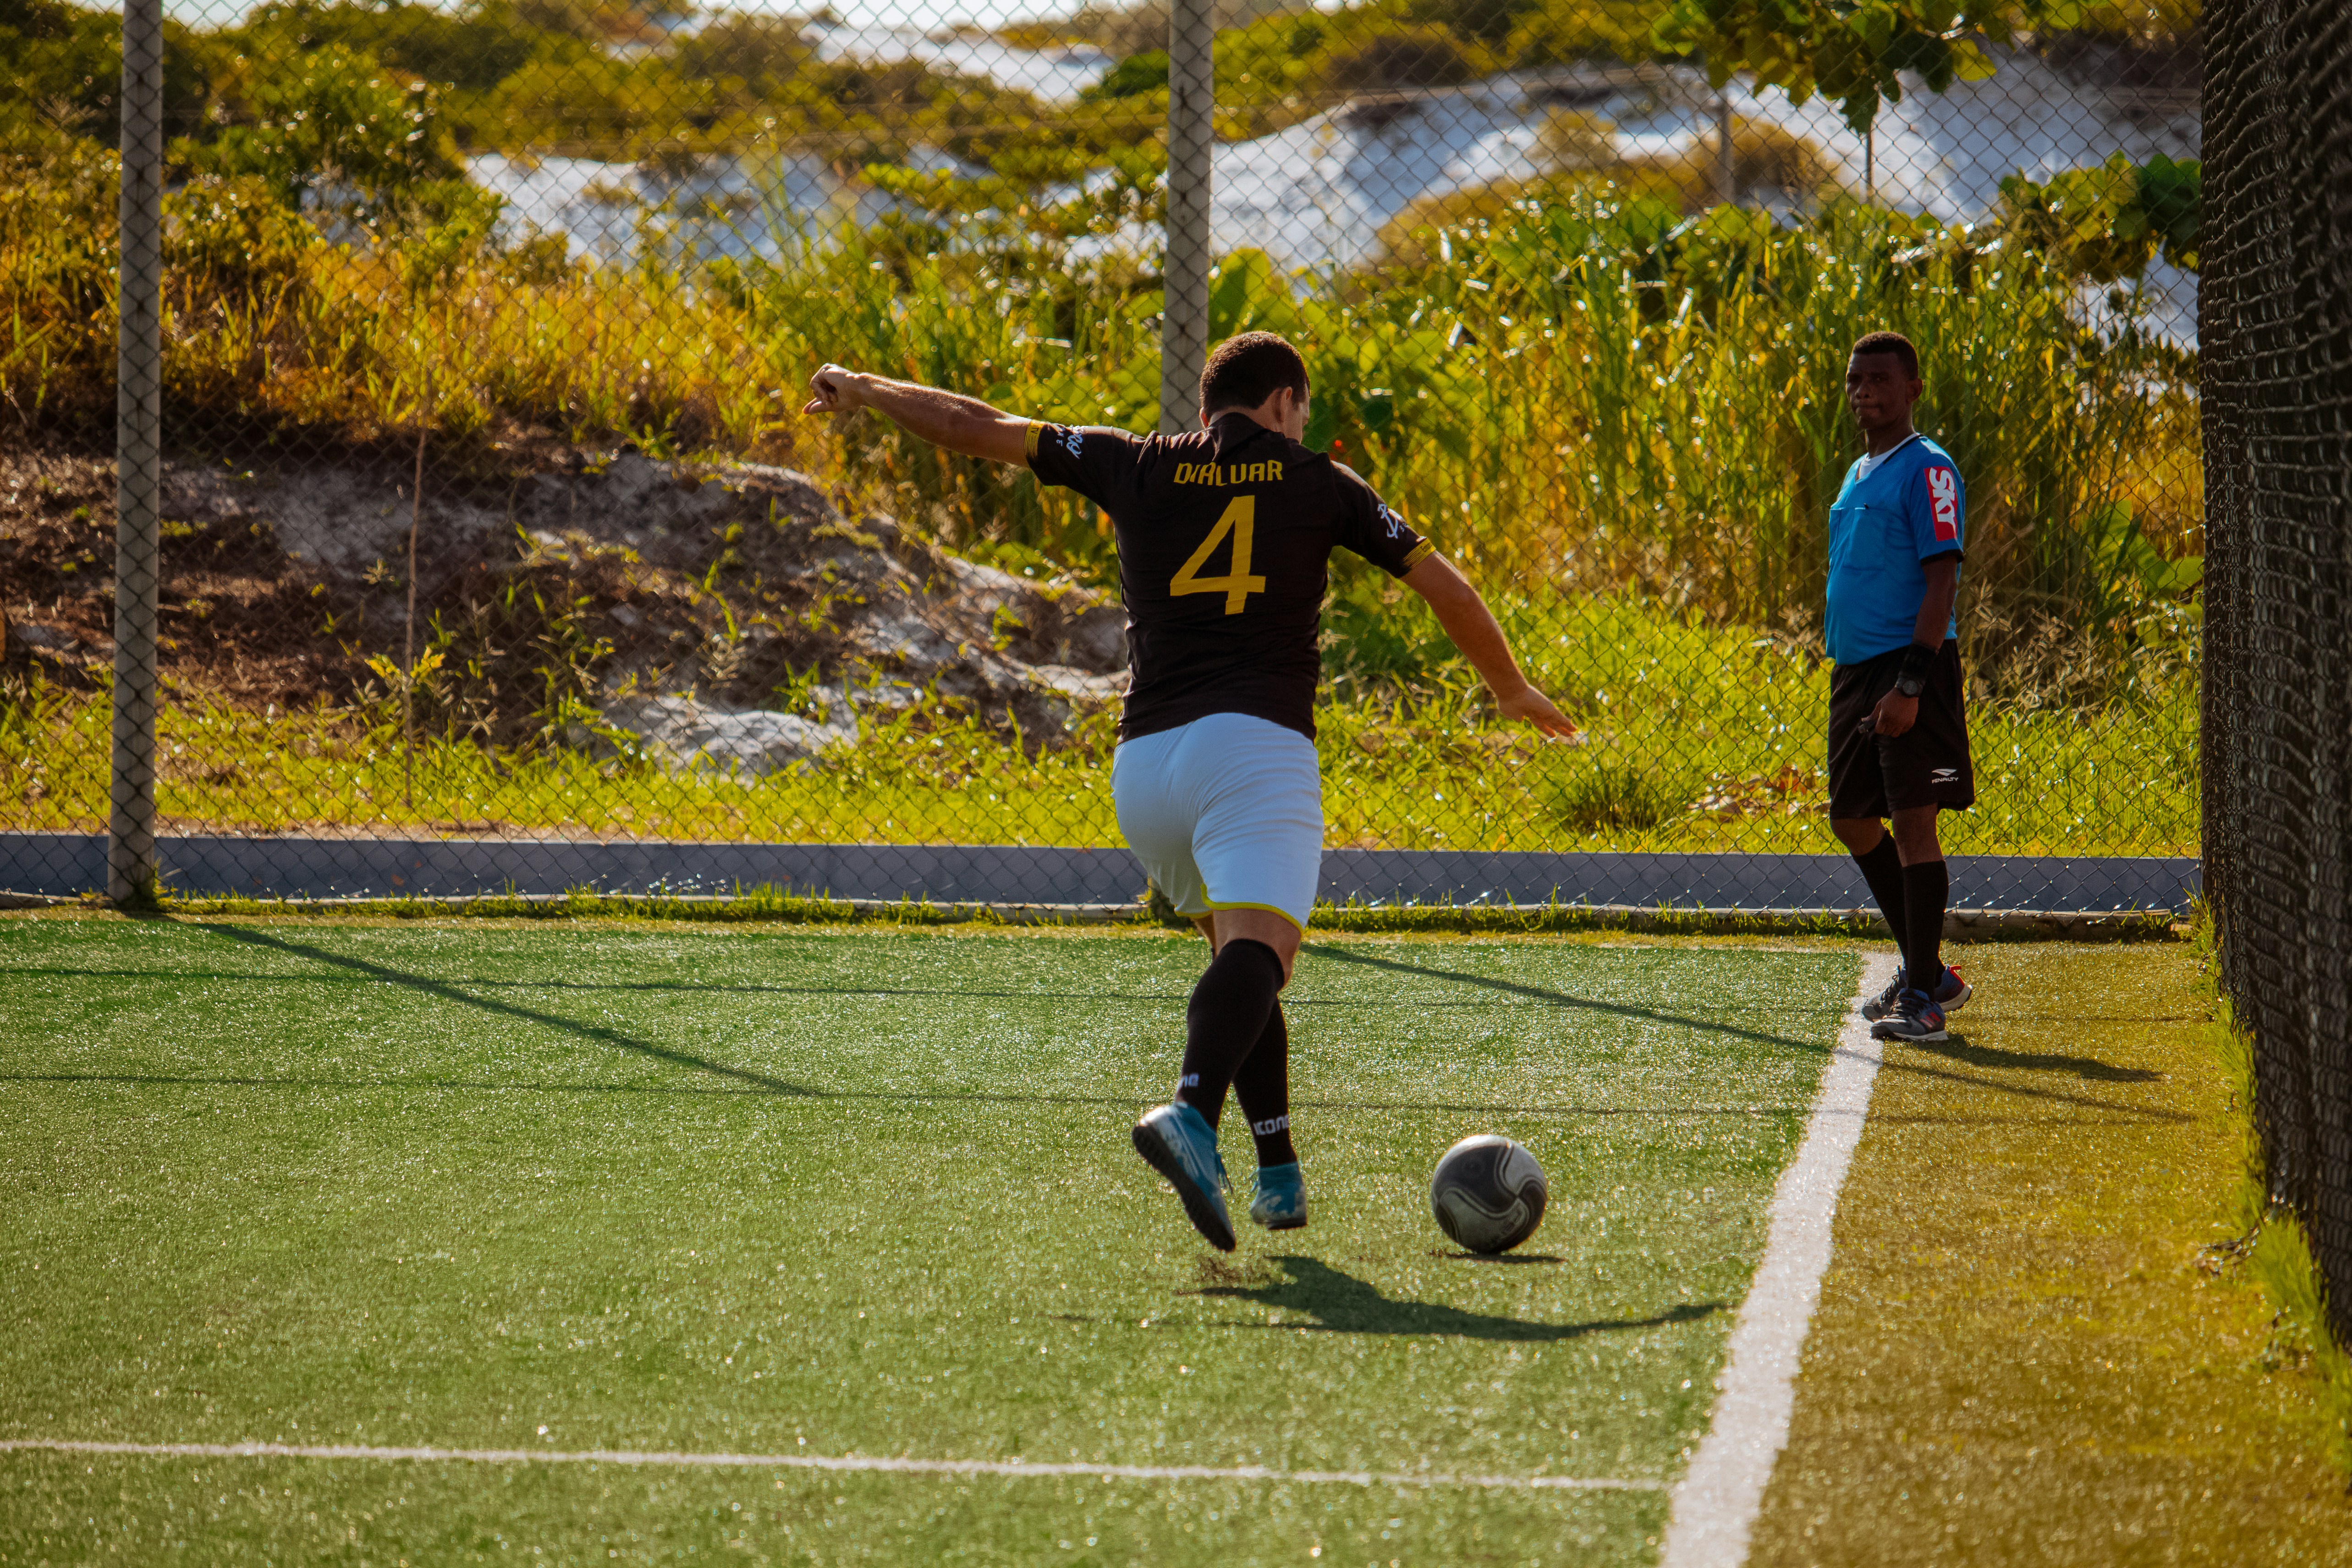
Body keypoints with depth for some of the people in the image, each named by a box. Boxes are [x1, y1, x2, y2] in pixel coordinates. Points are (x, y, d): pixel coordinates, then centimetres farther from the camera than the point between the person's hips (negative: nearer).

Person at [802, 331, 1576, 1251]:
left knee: (1239, 950, 23)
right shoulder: (1317, 485, 13)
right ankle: (1192, 1112, -49)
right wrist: (1511, 689, 35)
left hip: (1143, 762, 4)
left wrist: (864, 392, 36)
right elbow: (1443, 585, 21)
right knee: (1259, 945, -21)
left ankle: (1279, 1171, 18)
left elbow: (980, 429, 21)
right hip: (1254, 748, -4)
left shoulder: (1135, 468, 16)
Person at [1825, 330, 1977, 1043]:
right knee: (1853, 819, 14)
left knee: (1913, 821, -10)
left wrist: (1910, 684, -23)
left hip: (1910, 666, -9)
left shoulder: (1926, 470, -10)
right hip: (1854, 668, 9)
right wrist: (1850, 676, 20)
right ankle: (1926, 969, 27)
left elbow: (1942, 581, -17)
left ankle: (1924, 998, -8)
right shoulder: (1858, 475, 17)